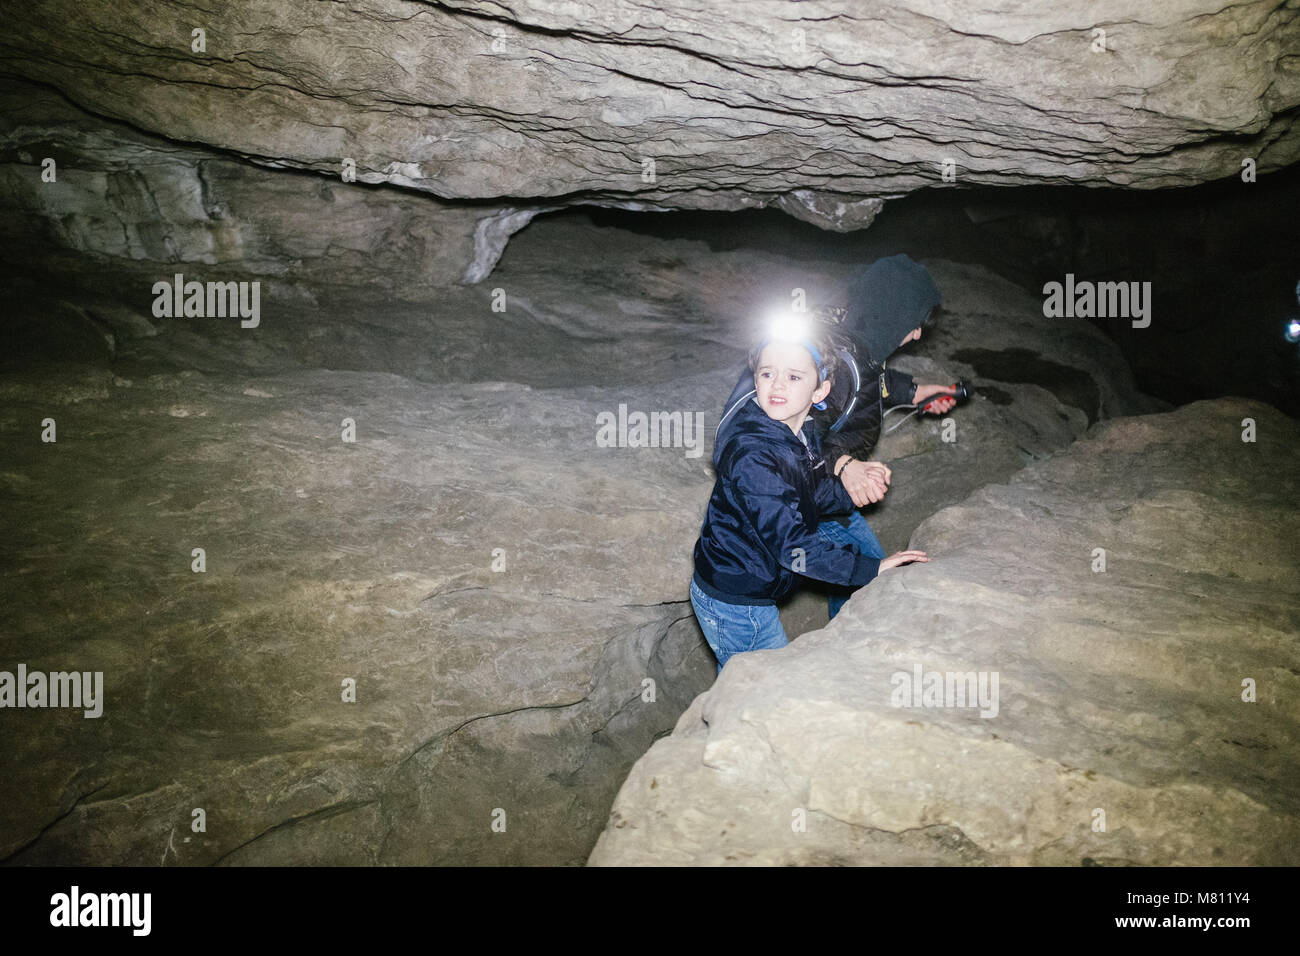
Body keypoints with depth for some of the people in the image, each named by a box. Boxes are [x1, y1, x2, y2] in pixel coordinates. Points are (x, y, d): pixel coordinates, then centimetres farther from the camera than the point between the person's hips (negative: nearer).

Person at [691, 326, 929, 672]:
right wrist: (872, 568, -27)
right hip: (734, 605, -8)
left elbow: (817, 496, 9)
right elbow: (794, 547, -32)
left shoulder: (804, 434, -3)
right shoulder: (752, 457, -31)